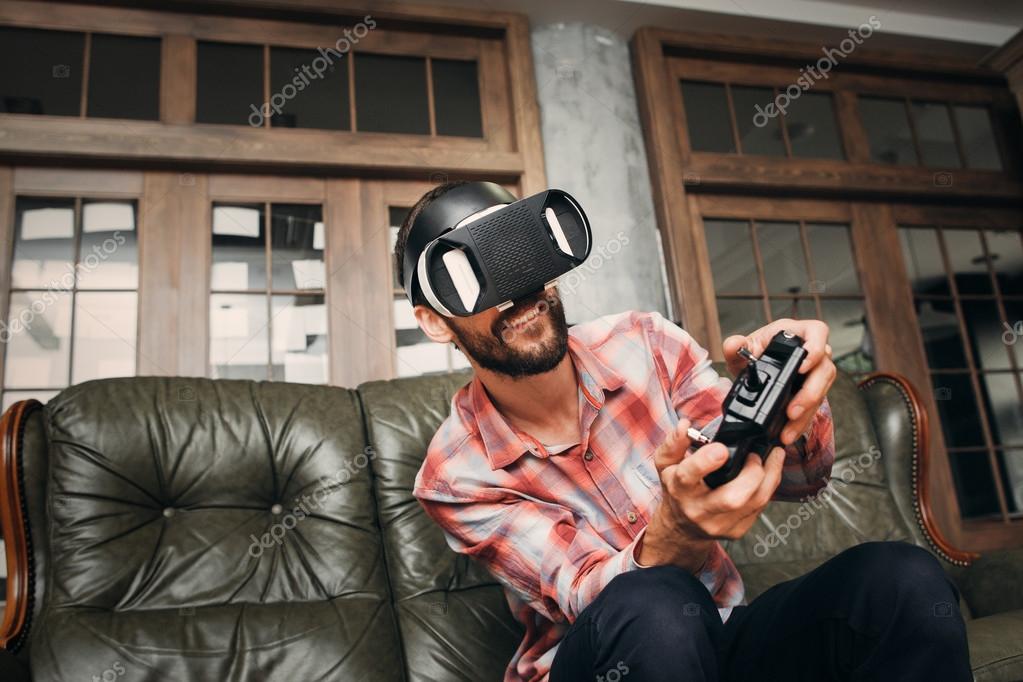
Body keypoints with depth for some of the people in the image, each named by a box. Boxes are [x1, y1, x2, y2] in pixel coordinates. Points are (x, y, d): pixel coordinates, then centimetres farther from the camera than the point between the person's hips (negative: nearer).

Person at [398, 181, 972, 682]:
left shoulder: (647, 345, -8)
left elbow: (801, 478, -8)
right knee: (649, 609, -38)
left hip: (722, 635, 4)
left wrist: (789, 413, -33)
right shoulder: (456, 478, -13)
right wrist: (677, 535, -44)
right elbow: (590, 596, -21)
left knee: (903, 578, -23)